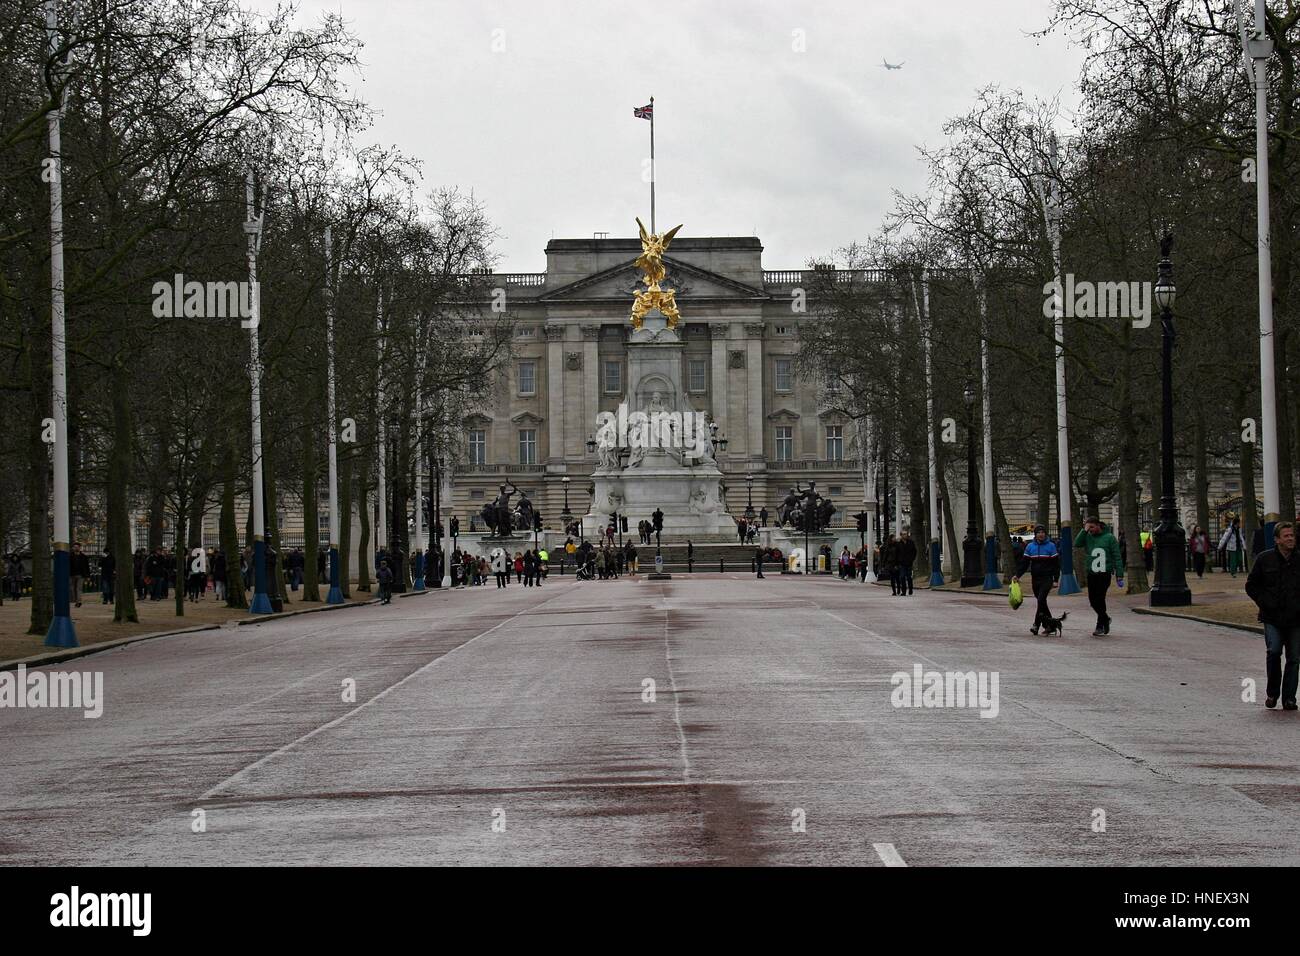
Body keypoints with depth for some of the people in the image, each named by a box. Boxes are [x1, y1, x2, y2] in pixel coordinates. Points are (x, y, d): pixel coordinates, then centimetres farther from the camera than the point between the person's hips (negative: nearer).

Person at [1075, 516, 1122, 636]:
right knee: (1092, 600, 6)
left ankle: (1100, 626, -1)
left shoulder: (1109, 537, -3)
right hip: (1091, 574, 5)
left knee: (1100, 599, -8)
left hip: (1105, 573, -5)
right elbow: (1077, 544, -8)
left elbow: (1117, 556, -2)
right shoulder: (1087, 536, 7)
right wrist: (1084, 530, -12)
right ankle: (1105, 619, 29)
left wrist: (1119, 574, -6)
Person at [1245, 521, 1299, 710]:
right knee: (1274, 652, -16)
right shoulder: (1264, 559, 1)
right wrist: (1266, 603, -2)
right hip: (1272, 618, -2)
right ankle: (1272, 693, 4)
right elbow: (1251, 585, 9)